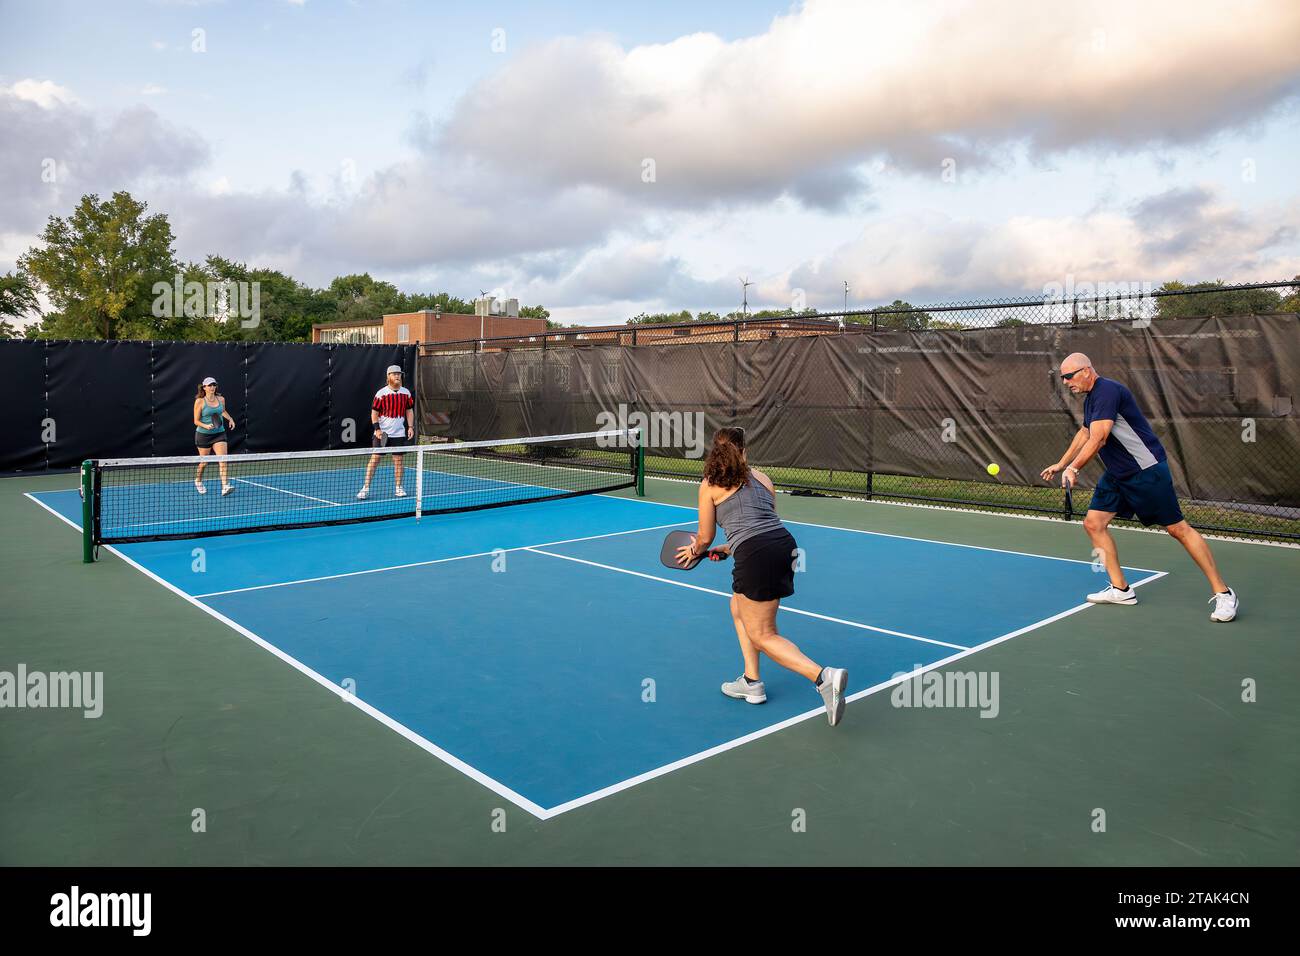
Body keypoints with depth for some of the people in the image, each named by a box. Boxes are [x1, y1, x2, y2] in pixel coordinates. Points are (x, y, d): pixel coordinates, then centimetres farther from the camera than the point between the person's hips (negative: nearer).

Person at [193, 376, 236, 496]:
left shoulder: (221, 399, 4)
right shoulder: (199, 401, -8)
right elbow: (196, 421, -7)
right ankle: (198, 481, 39)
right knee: (204, 462, 9)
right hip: (203, 435, -2)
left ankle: (225, 487, -24)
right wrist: (206, 426, -24)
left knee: (223, 459, -16)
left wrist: (230, 419, 9)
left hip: (219, 433, 3)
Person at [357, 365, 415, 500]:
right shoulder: (381, 393, -5)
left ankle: (398, 488, 16)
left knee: (398, 459, 6)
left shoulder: (406, 393, 6)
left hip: (399, 433, 3)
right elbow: (374, 412, -3)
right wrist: (377, 429, -13)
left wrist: (410, 426, 2)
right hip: (382, 433, -3)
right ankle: (366, 488, 1)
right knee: (375, 458, -3)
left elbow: (409, 410, 13)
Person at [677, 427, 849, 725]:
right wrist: (726, 549, 37)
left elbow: (705, 538, 14)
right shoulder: (762, 478, 21)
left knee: (762, 636, 3)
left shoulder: (709, 485, 8)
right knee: (739, 609, 27)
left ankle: (824, 677, -14)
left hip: (756, 556, -7)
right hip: (785, 544, 7)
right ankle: (751, 682, 29)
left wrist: (695, 550, 38)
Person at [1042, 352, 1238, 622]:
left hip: (1147, 470, -10)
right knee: (1094, 523, 2)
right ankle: (1121, 590, 9)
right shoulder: (1090, 398, 12)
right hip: (1116, 475, 10)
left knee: (1178, 528, -5)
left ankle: (1223, 593, 6)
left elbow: (1098, 439, -28)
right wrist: (1061, 464, 30)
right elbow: (1084, 434, 28)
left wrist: (1073, 468, -28)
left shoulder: (1107, 391, -20)